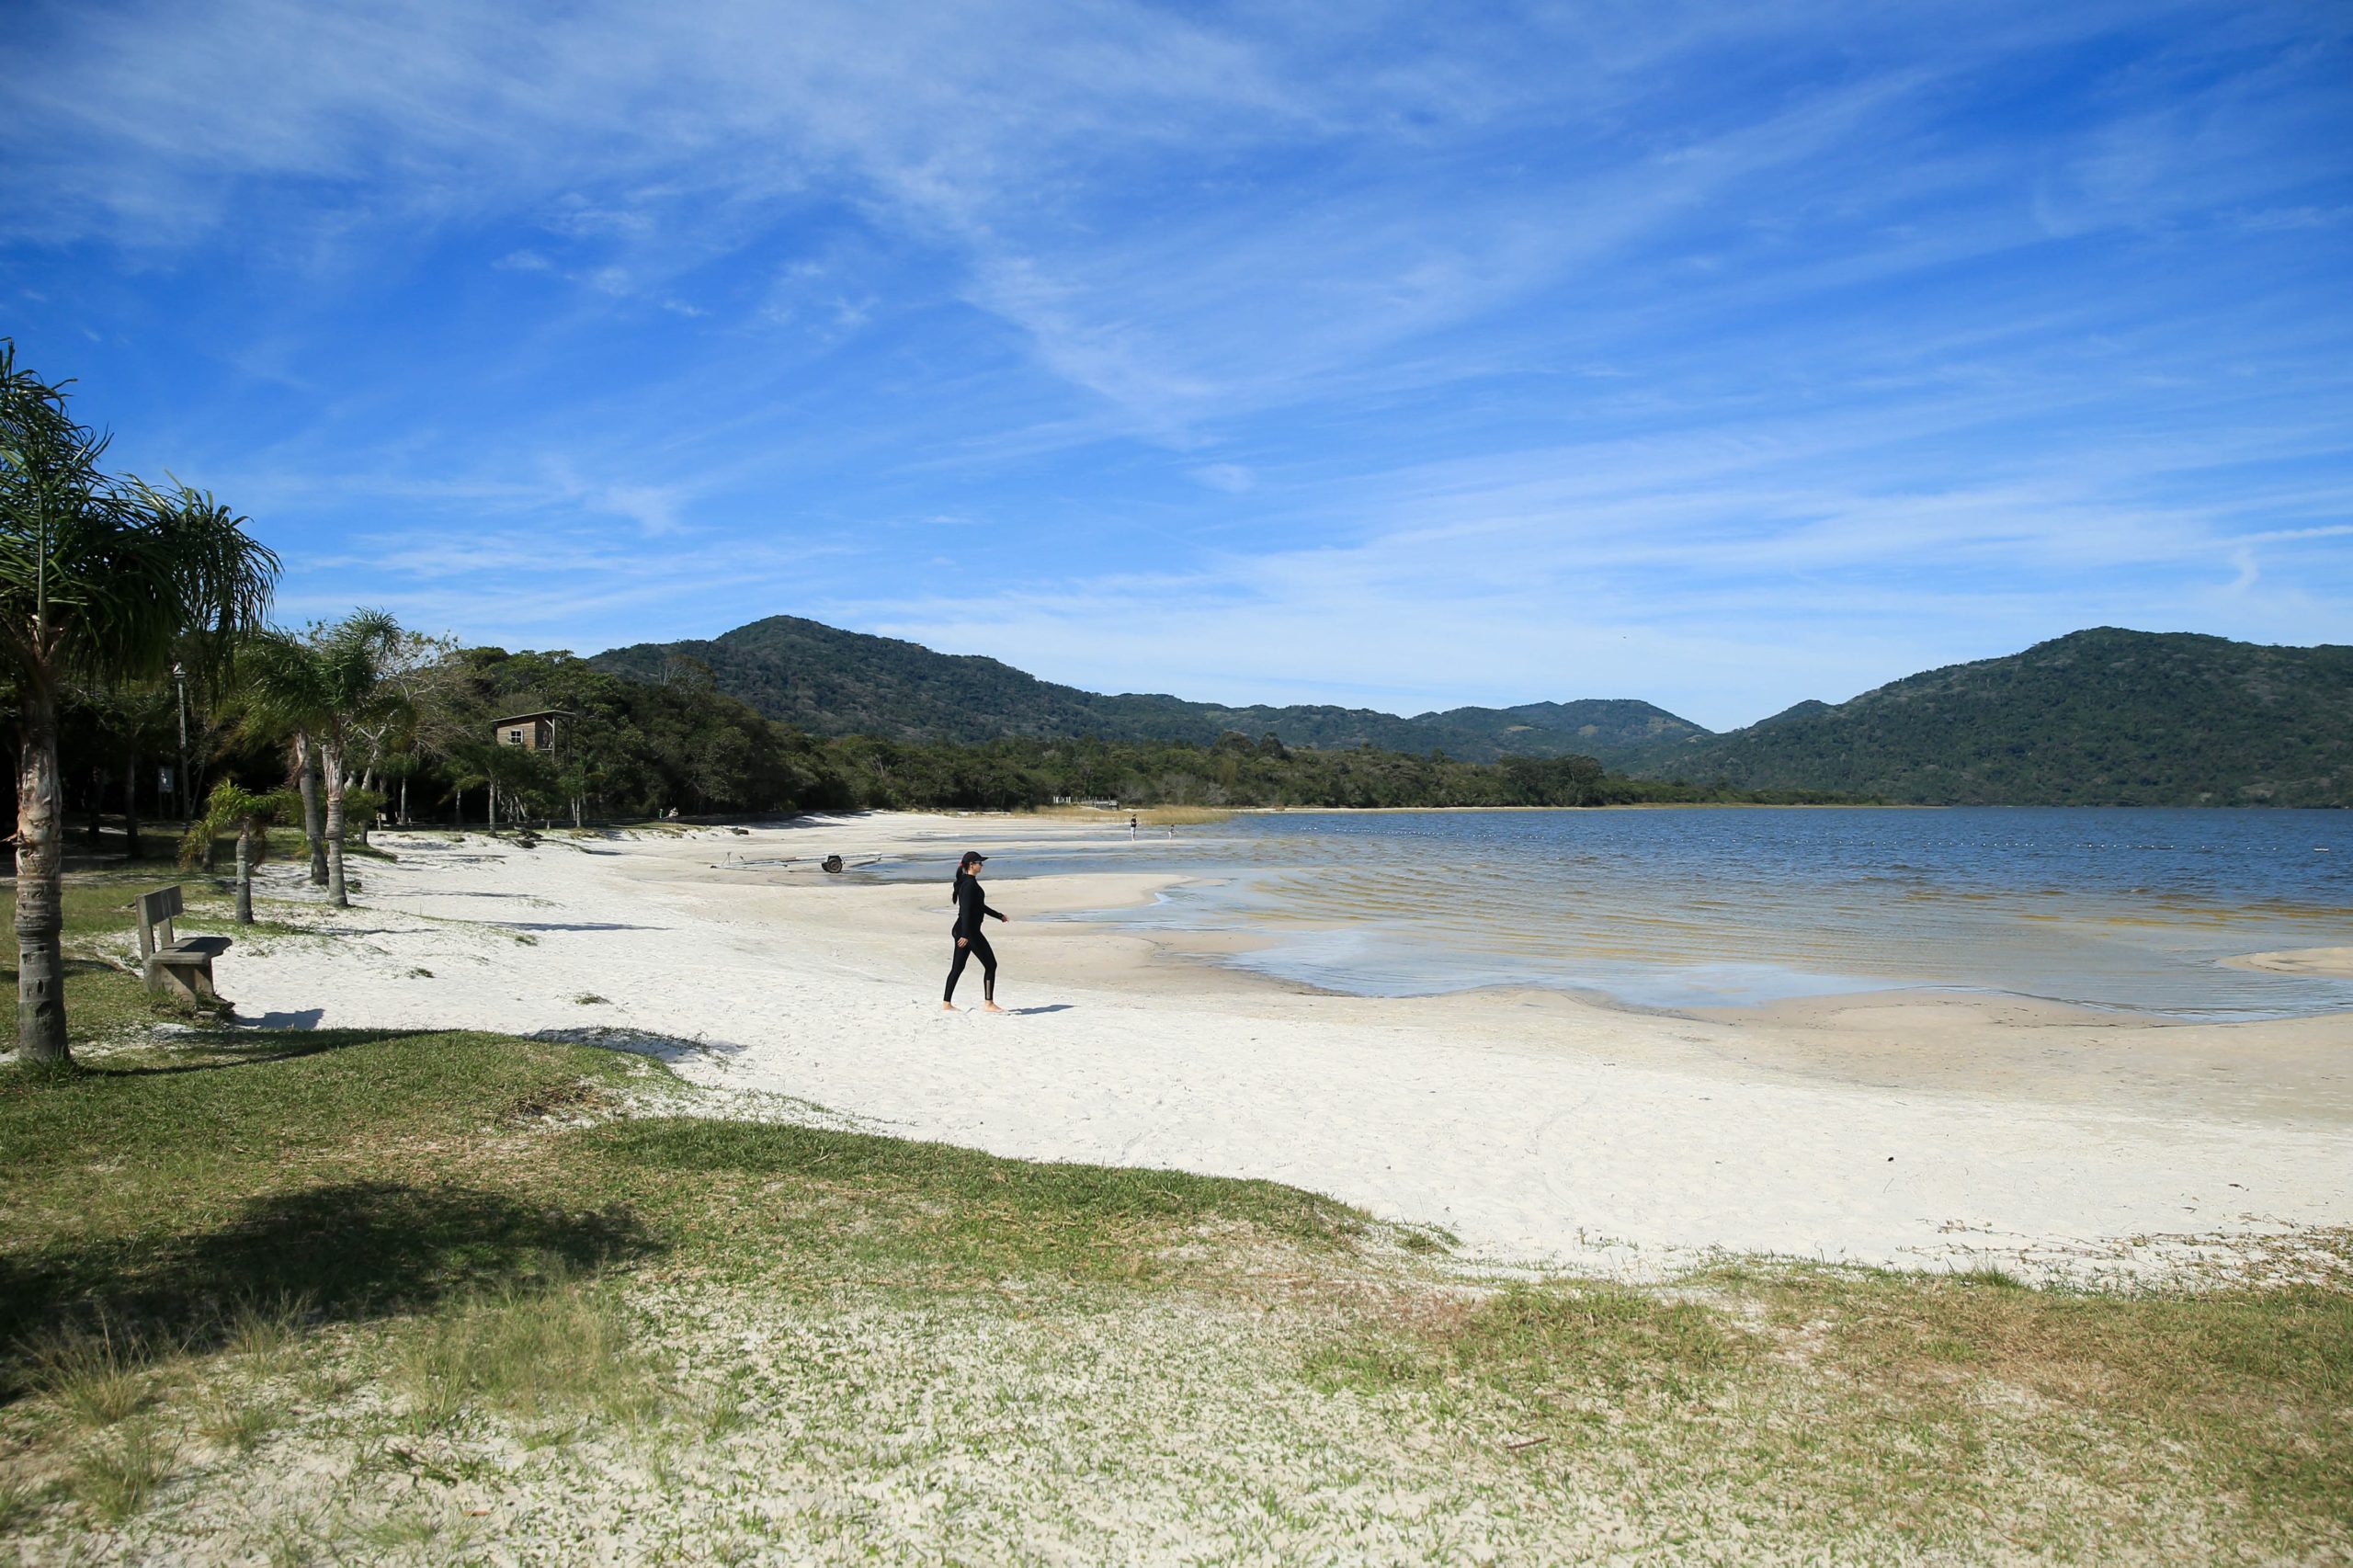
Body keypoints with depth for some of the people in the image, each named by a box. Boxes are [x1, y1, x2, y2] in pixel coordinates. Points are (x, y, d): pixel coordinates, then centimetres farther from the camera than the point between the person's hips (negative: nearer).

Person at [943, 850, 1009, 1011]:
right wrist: (965, 935, -29)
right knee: (990, 964, -1)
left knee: (957, 967, 11)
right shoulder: (970, 884, -16)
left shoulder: (966, 882, 15)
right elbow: (966, 910, -24)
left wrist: (999, 915, 37)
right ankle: (989, 1003, 1)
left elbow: (979, 906, 27)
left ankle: (946, 1003, 12)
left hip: (961, 930, 10)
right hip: (969, 931, -10)